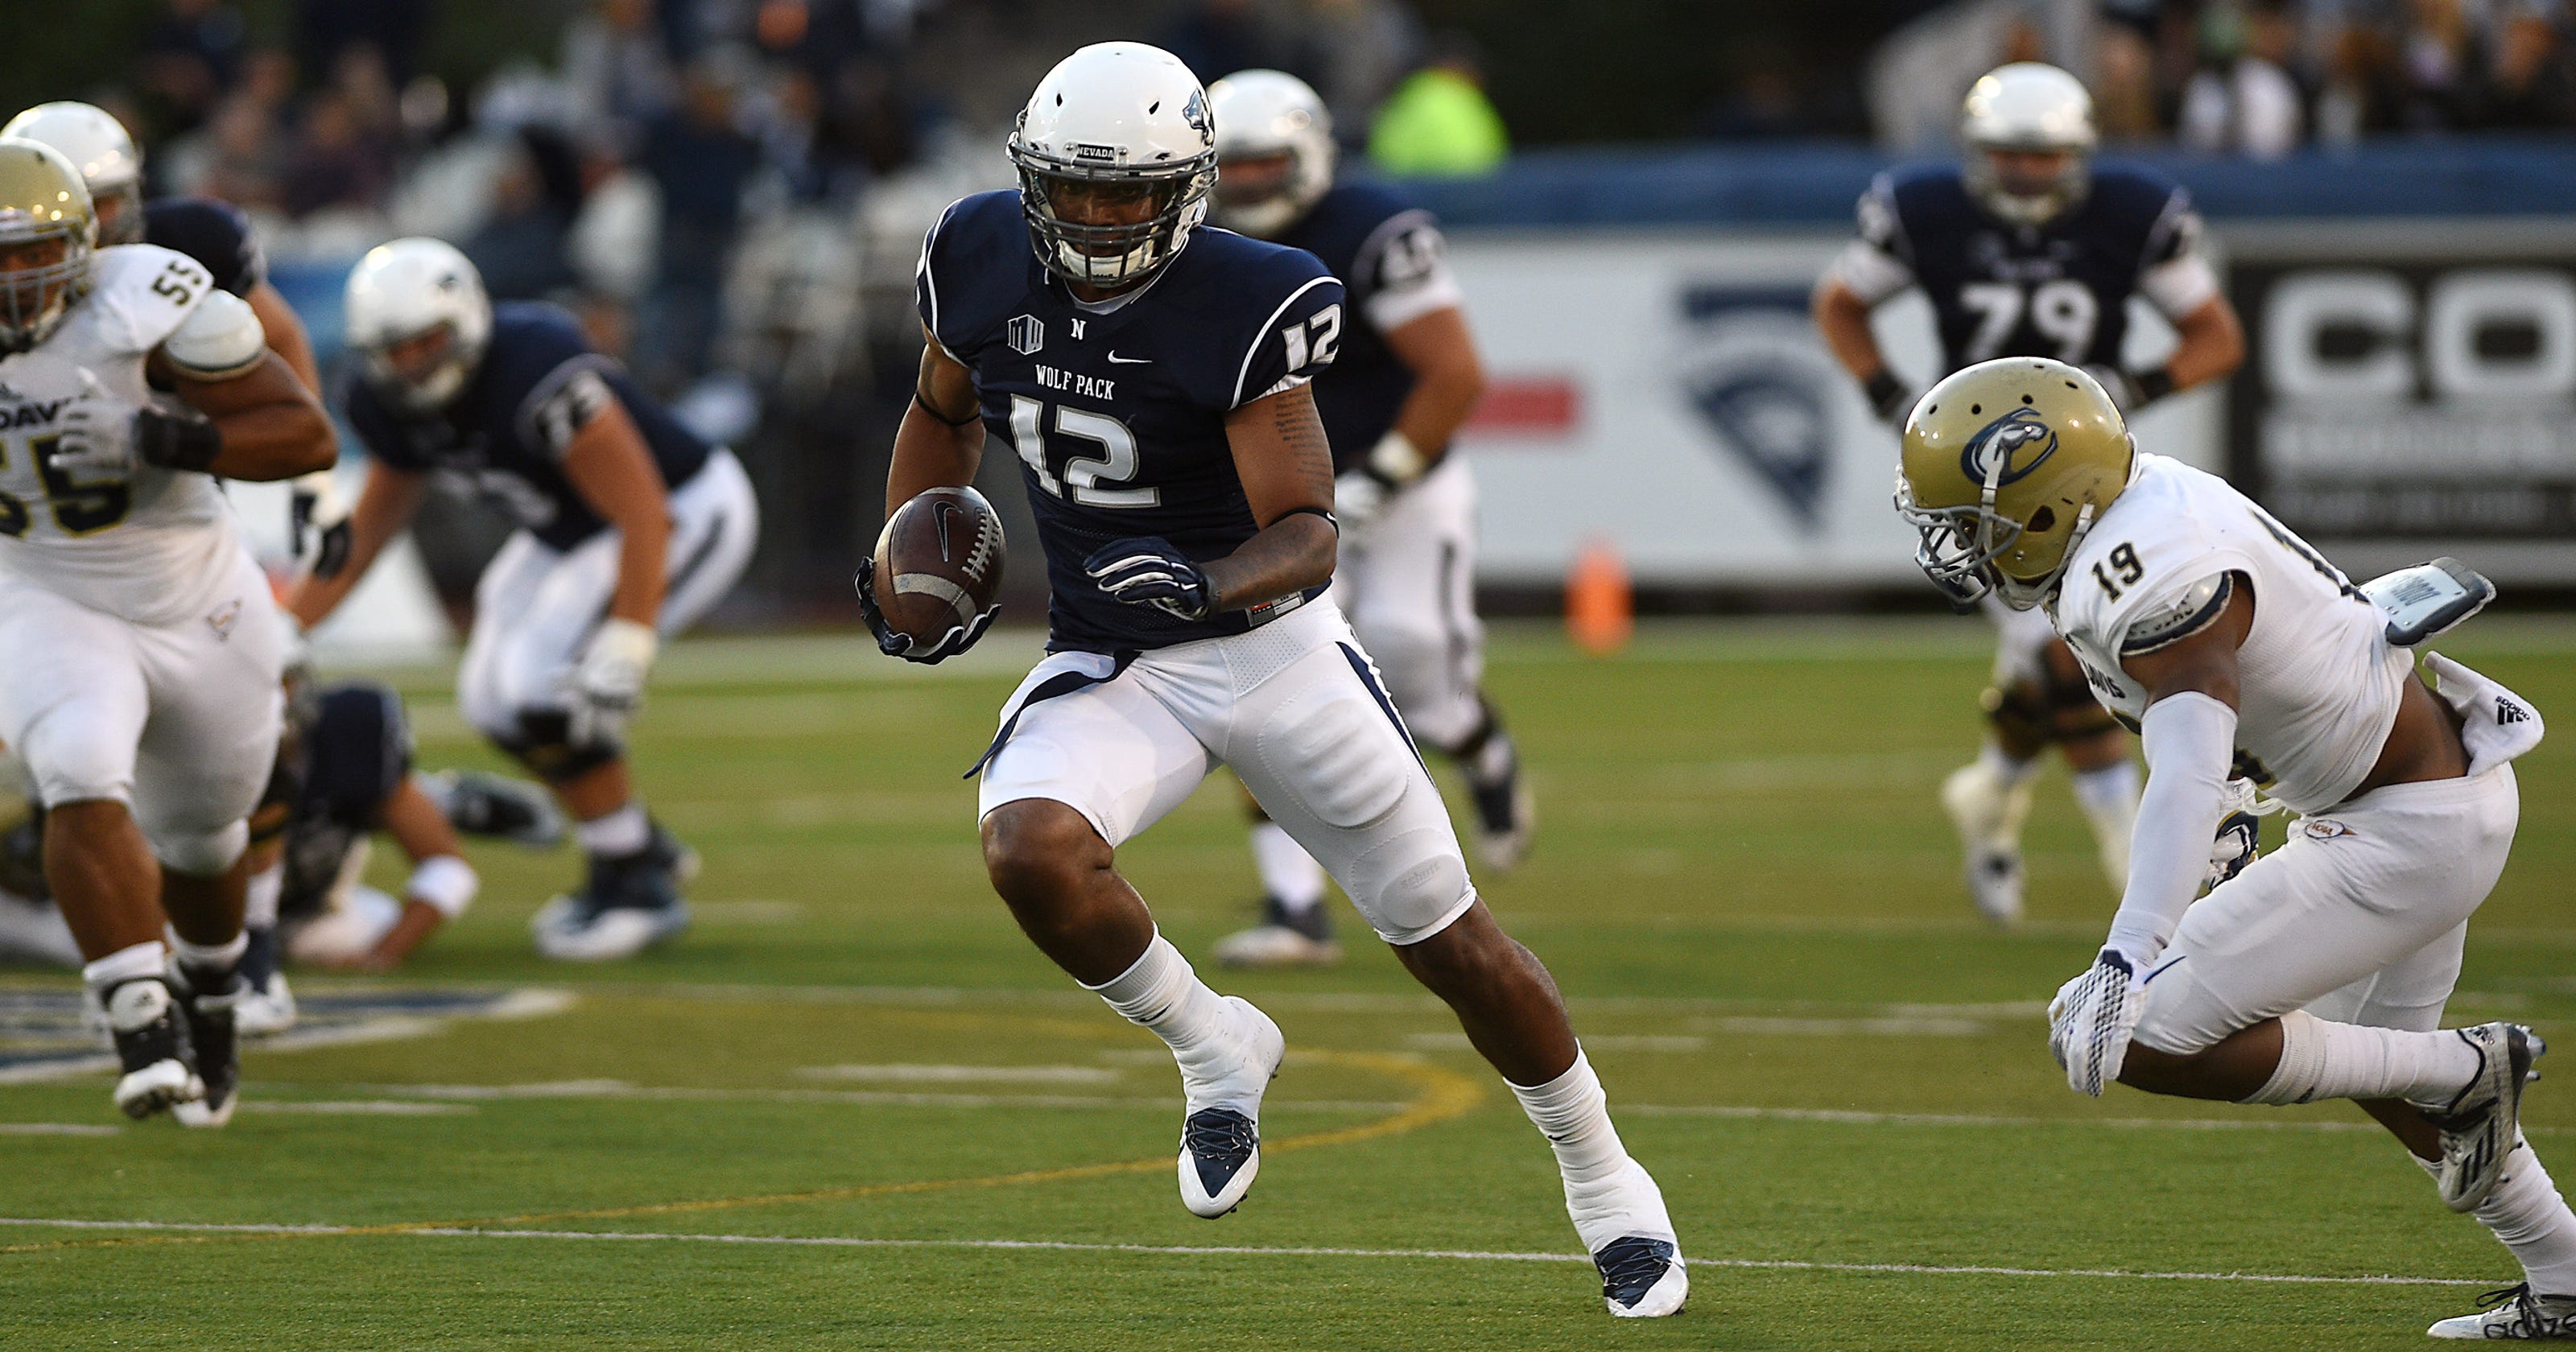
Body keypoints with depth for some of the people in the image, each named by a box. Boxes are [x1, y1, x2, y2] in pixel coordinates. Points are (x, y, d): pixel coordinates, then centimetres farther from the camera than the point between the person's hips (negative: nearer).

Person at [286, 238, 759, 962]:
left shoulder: (536, 378, -35)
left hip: (683, 514, -9)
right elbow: (370, 525, 8)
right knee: (493, 698, 7)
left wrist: (624, 651, -35)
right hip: (574, 532, 9)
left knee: (545, 684, -19)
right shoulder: (392, 406, -9)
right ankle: (641, 846, 27)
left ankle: (634, 884, -3)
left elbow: (643, 516, -32)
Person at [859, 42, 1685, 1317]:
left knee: (1448, 937, 6)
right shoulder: (982, 264, -8)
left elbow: (1307, 534, -22)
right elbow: (943, 414, 14)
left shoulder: (1242, 306, -21)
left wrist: (1205, 585, -42)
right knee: (1030, 848, -30)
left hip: (1269, 644, -3)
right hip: (1109, 667, 3)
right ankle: (1210, 1047, -2)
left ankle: (1604, 1183, 28)